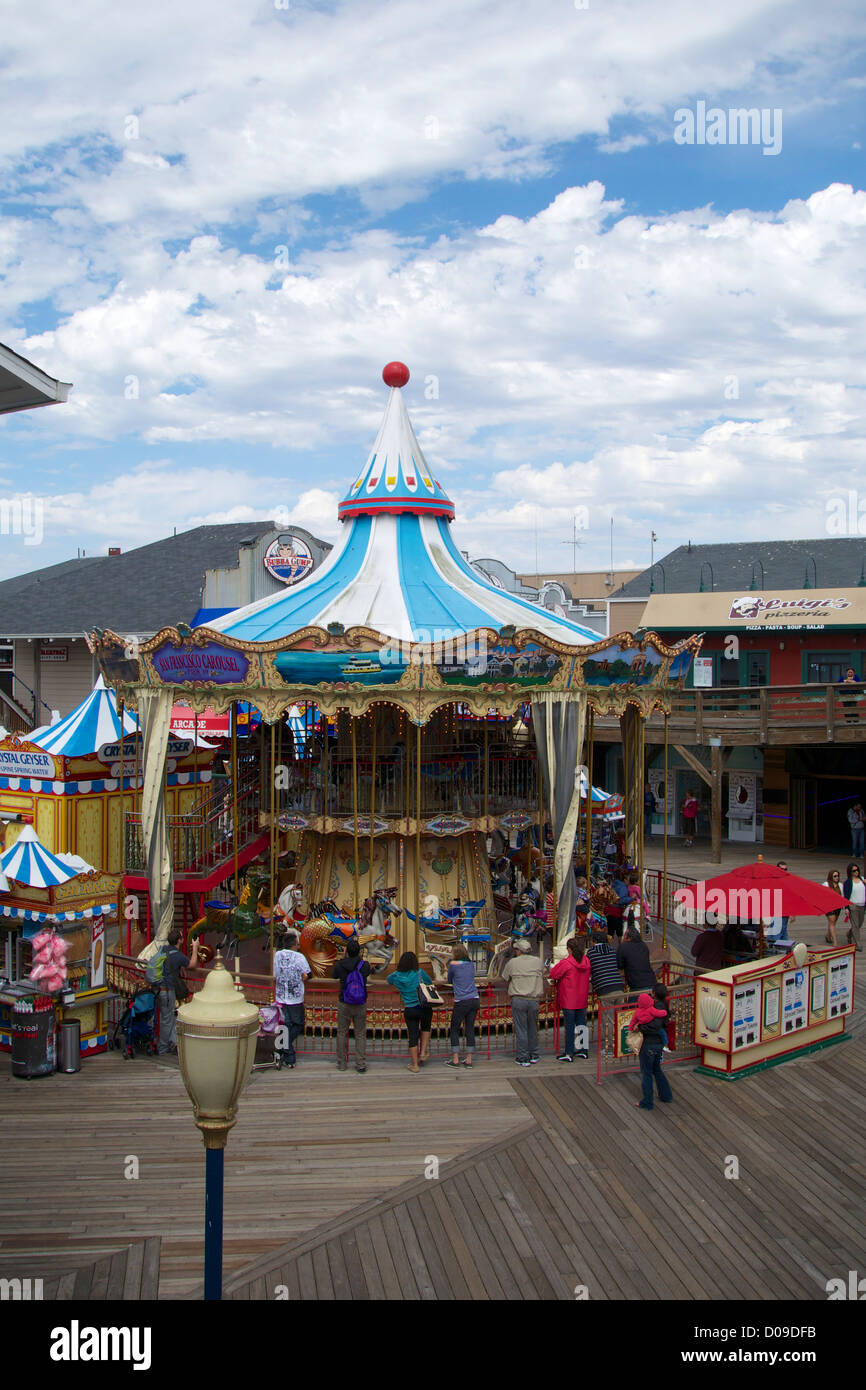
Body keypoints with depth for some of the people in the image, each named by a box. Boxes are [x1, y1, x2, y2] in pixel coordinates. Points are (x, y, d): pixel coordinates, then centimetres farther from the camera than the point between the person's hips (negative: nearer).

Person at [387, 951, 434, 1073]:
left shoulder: (396, 976, -4)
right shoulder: (419, 973, -11)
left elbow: (389, 979, 18)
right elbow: (430, 983, 5)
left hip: (409, 1010, 1)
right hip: (424, 1008, -1)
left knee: (413, 1036, 9)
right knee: (426, 1028, 28)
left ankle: (415, 1065, 14)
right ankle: (423, 1052, 20)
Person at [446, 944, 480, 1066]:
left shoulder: (453, 964, -4)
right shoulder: (470, 964, 11)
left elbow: (450, 980, 10)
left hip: (461, 1002, -5)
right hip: (475, 1000, 5)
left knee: (454, 1030, 6)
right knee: (470, 1029, 8)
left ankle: (455, 1060, 2)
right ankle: (469, 1059, 8)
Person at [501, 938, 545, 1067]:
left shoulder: (513, 962, -3)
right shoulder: (538, 961, 5)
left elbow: (505, 978, 8)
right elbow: (542, 977, 19)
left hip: (518, 999, -3)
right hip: (534, 1000, 3)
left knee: (520, 1030, 2)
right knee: (533, 1029, 16)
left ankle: (523, 1058, 4)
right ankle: (533, 1056, 23)